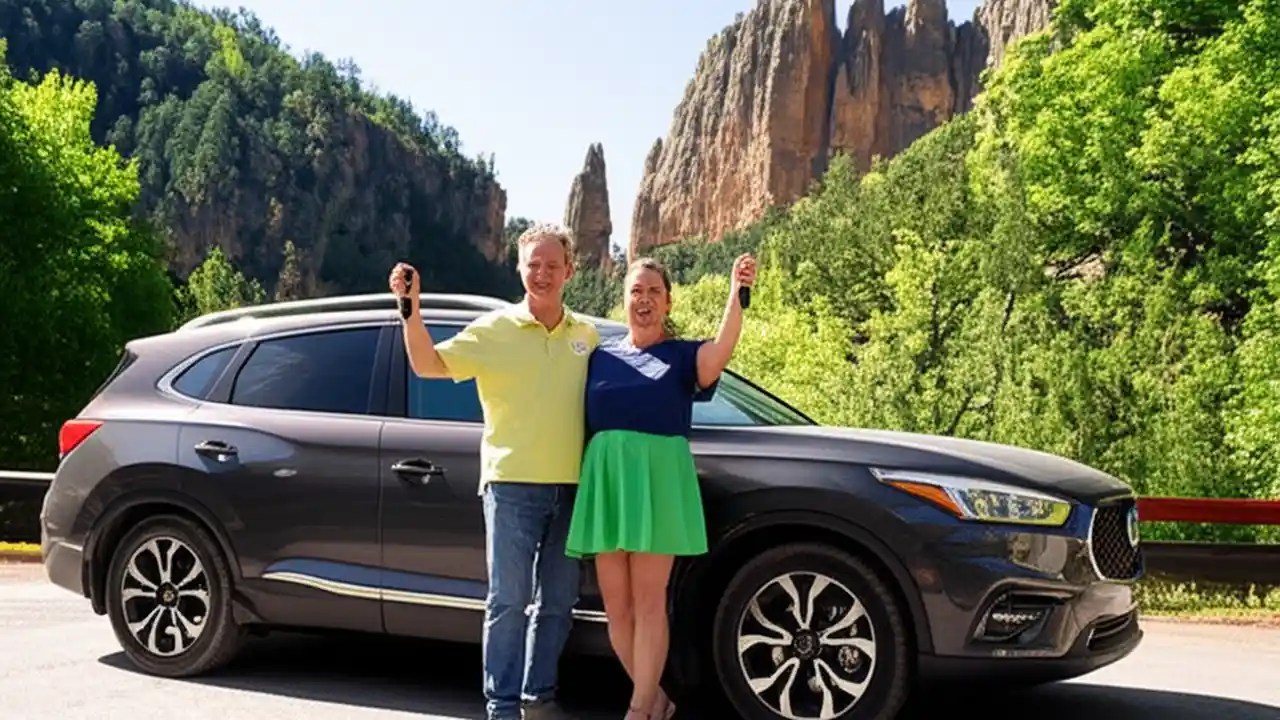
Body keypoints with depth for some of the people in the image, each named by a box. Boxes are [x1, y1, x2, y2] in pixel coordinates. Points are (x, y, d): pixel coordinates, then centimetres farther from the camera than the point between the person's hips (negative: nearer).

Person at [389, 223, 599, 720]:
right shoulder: (494, 329, -2)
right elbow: (429, 365, -11)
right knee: (508, 601, -1)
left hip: (570, 488, 4)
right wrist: (410, 308, -23)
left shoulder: (588, 335, 9)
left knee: (557, 602, 10)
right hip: (513, 485, -4)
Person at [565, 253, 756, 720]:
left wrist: (736, 294, -30)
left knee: (648, 602, -1)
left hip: (658, 479, -4)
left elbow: (722, 351, -17)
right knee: (615, 606, 6)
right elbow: (581, 418, 16)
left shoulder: (682, 355, 4)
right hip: (605, 479, 4)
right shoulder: (599, 355, 13)